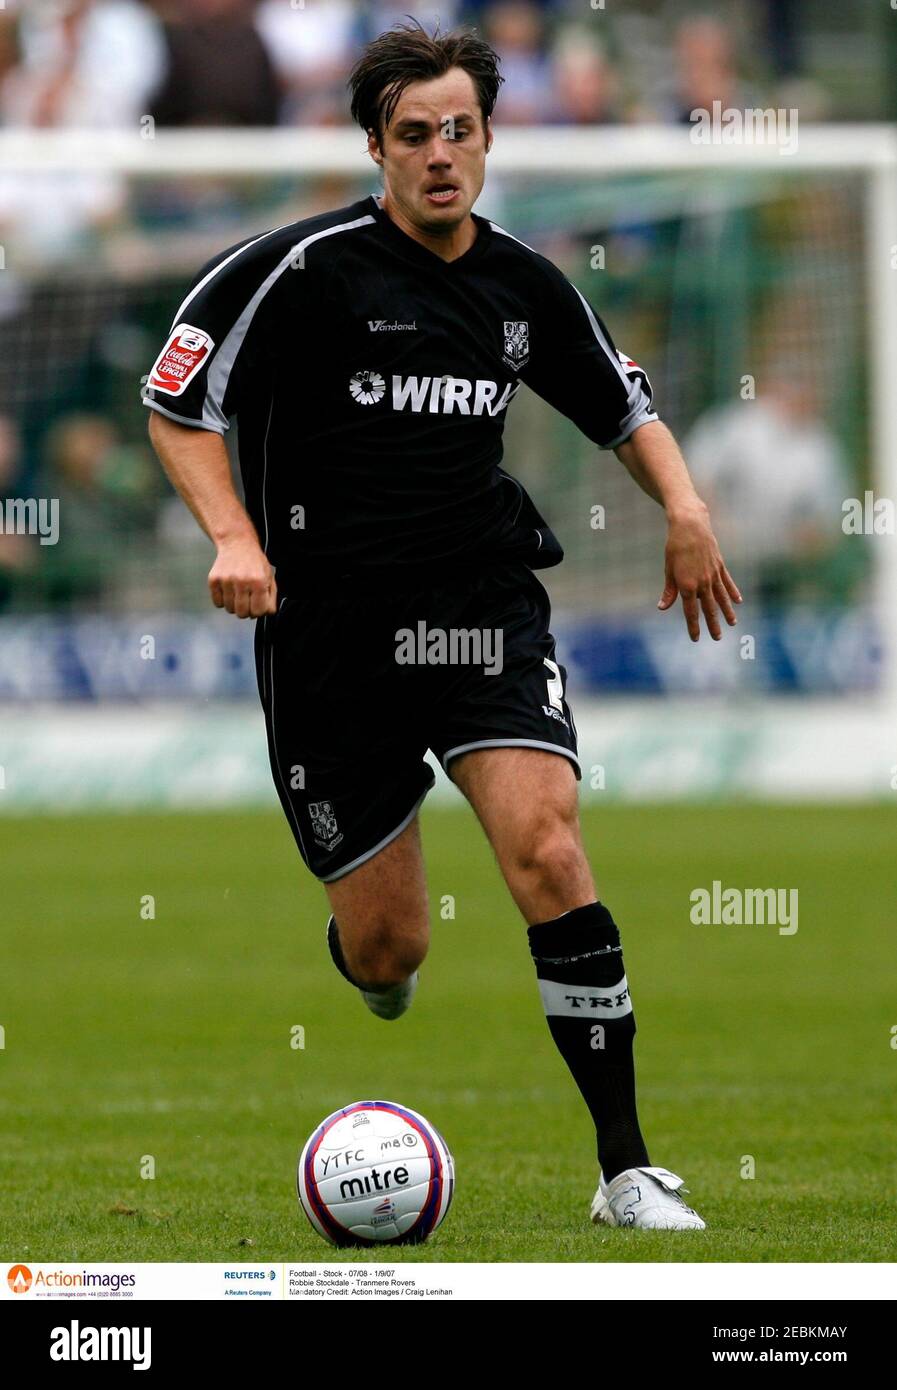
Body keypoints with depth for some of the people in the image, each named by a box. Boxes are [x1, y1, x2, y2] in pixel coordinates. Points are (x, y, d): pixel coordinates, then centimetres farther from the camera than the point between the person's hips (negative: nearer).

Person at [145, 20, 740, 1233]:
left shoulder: (525, 286, 5)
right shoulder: (304, 268, -8)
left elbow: (624, 405, 21)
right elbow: (178, 402, -4)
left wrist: (685, 508, 2)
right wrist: (234, 537, -18)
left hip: (483, 604, 2)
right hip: (329, 627, -2)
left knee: (547, 850, -21)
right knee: (386, 951, 1)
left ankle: (627, 1169, -17)